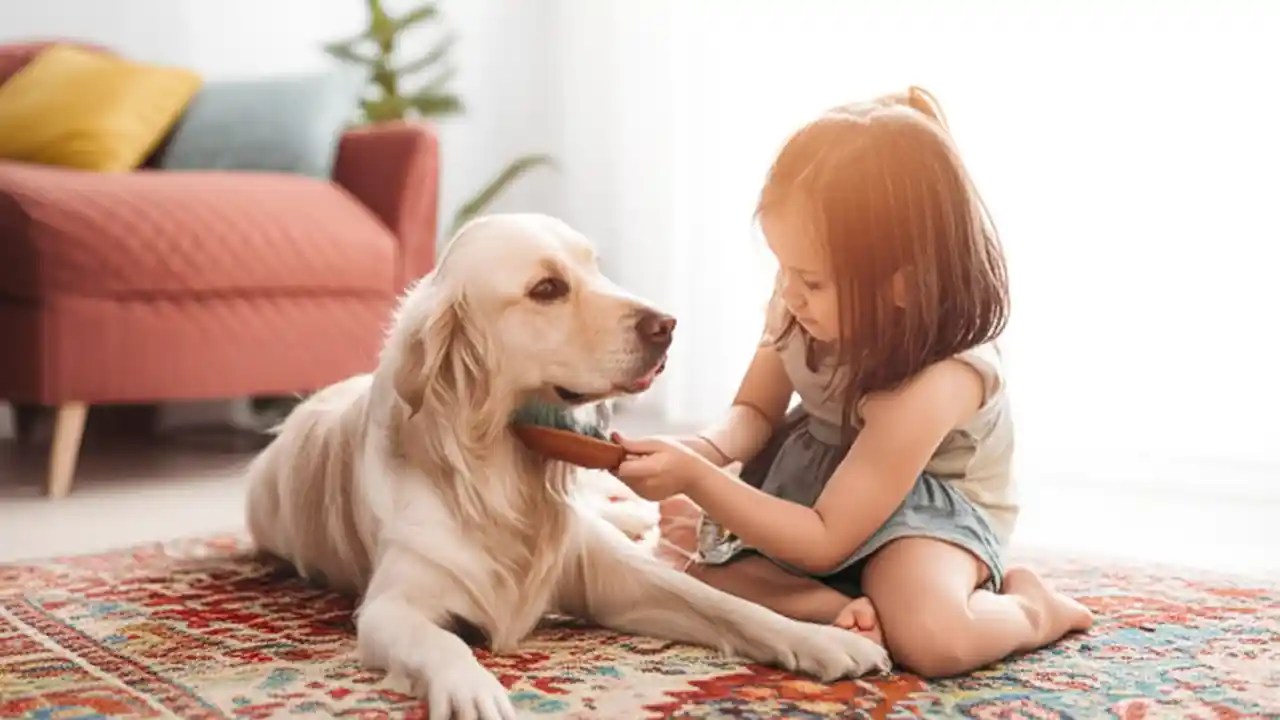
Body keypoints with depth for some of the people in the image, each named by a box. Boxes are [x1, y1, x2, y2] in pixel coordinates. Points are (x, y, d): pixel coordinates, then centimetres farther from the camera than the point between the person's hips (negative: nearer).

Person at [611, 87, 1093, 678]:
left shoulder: (932, 386, -37)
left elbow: (823, 542, -30)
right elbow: (755, 410, -1)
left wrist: (696, 479, -37)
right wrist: (706, 449, -25)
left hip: (927, 507, -6)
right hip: (813, 475, 7)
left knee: (933, 638, -37)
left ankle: (1031, 608, -6)